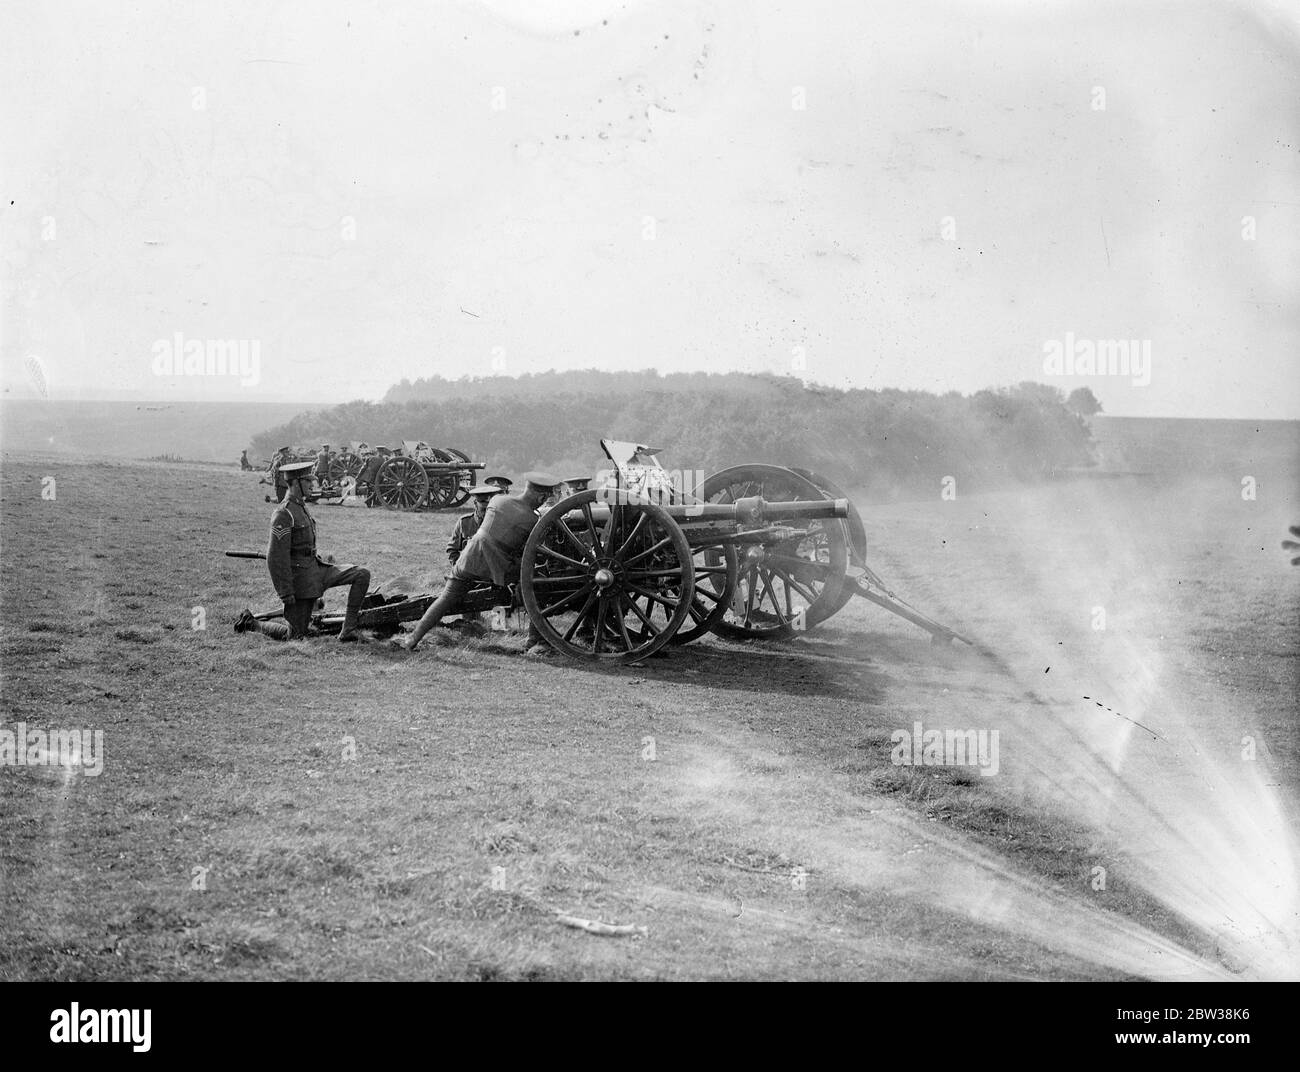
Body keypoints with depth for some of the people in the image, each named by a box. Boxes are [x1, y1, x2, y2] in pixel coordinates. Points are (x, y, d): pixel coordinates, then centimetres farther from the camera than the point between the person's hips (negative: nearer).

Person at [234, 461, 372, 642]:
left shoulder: (300, 506, 12)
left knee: (363, 574, -5)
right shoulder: (283, 513, -18)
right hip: (300, 576, -9)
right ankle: (251, 623, 20)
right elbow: (276, 557, -21)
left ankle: (348, 630, -4)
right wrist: (285, 594, -21)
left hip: (316, 568, 9)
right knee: (295, 635, -1)